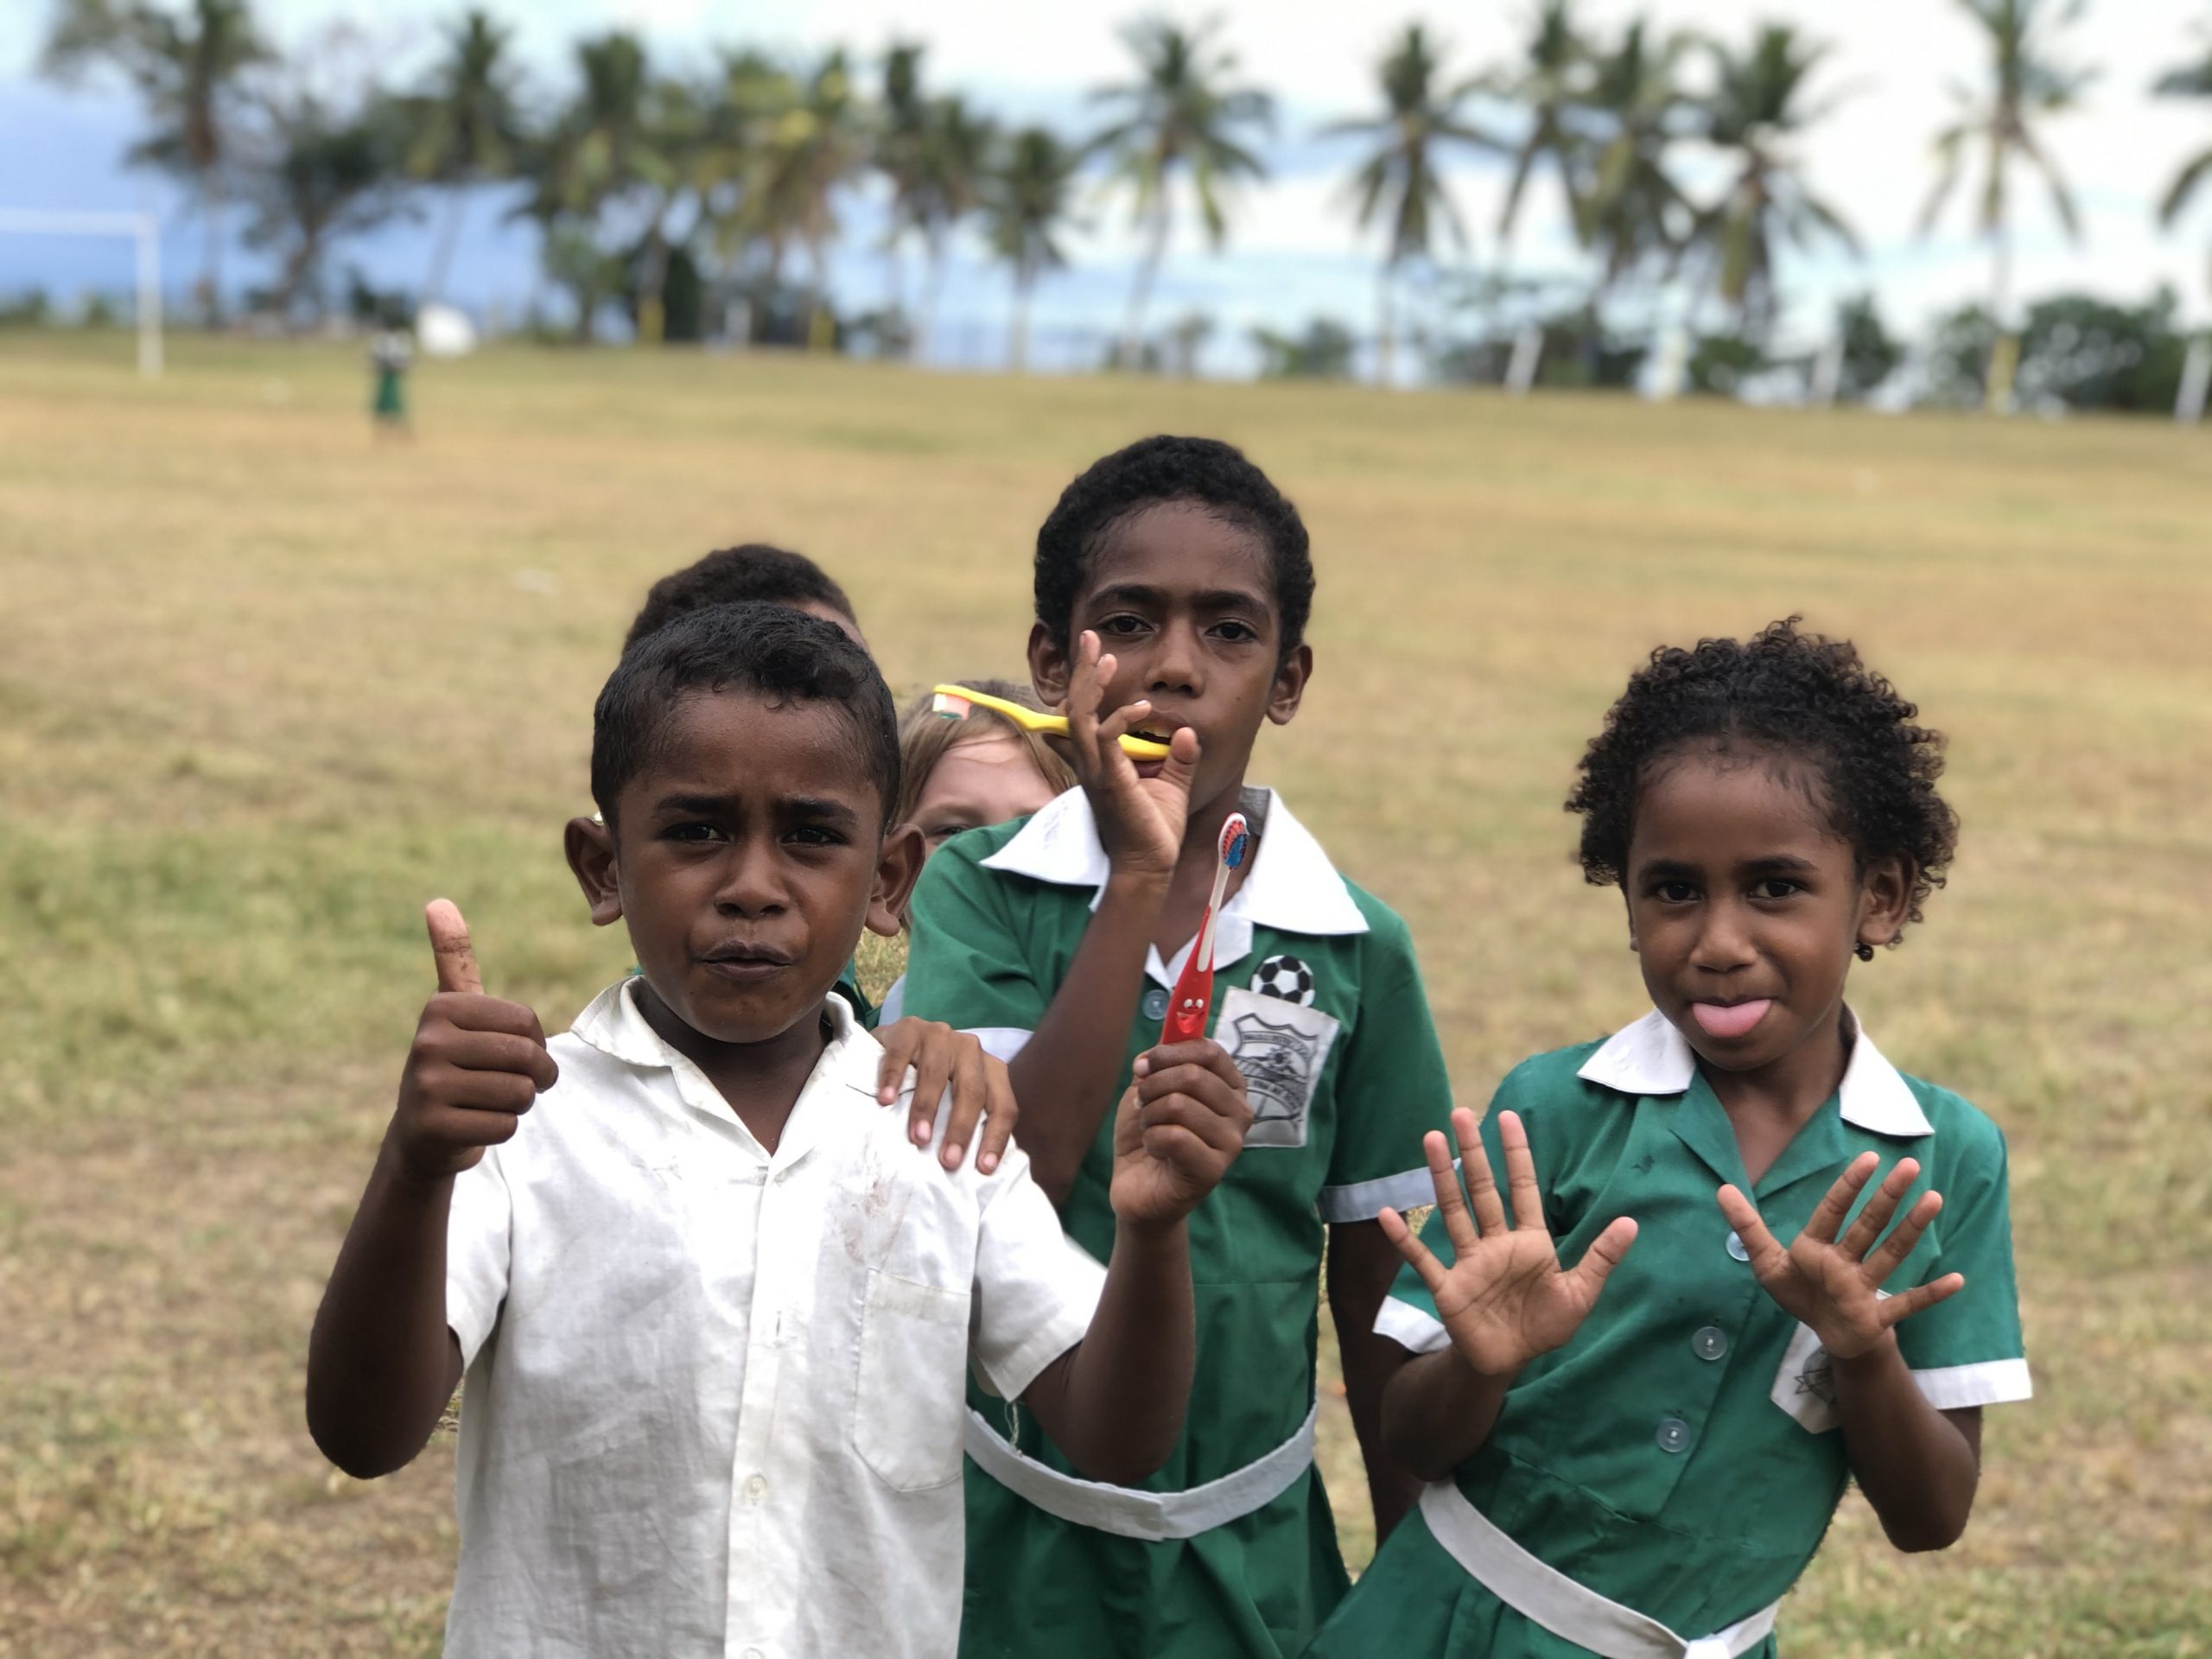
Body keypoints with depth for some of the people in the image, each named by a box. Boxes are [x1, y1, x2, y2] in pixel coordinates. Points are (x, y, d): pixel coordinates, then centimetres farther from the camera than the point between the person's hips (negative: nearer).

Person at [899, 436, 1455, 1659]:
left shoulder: (1357, 949, -5)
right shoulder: (978, 892, -9)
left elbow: (1377, 1294, 2)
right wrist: (1138, 880, -25)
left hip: (1243, 1557, 1)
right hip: (1004, 1541, -1)